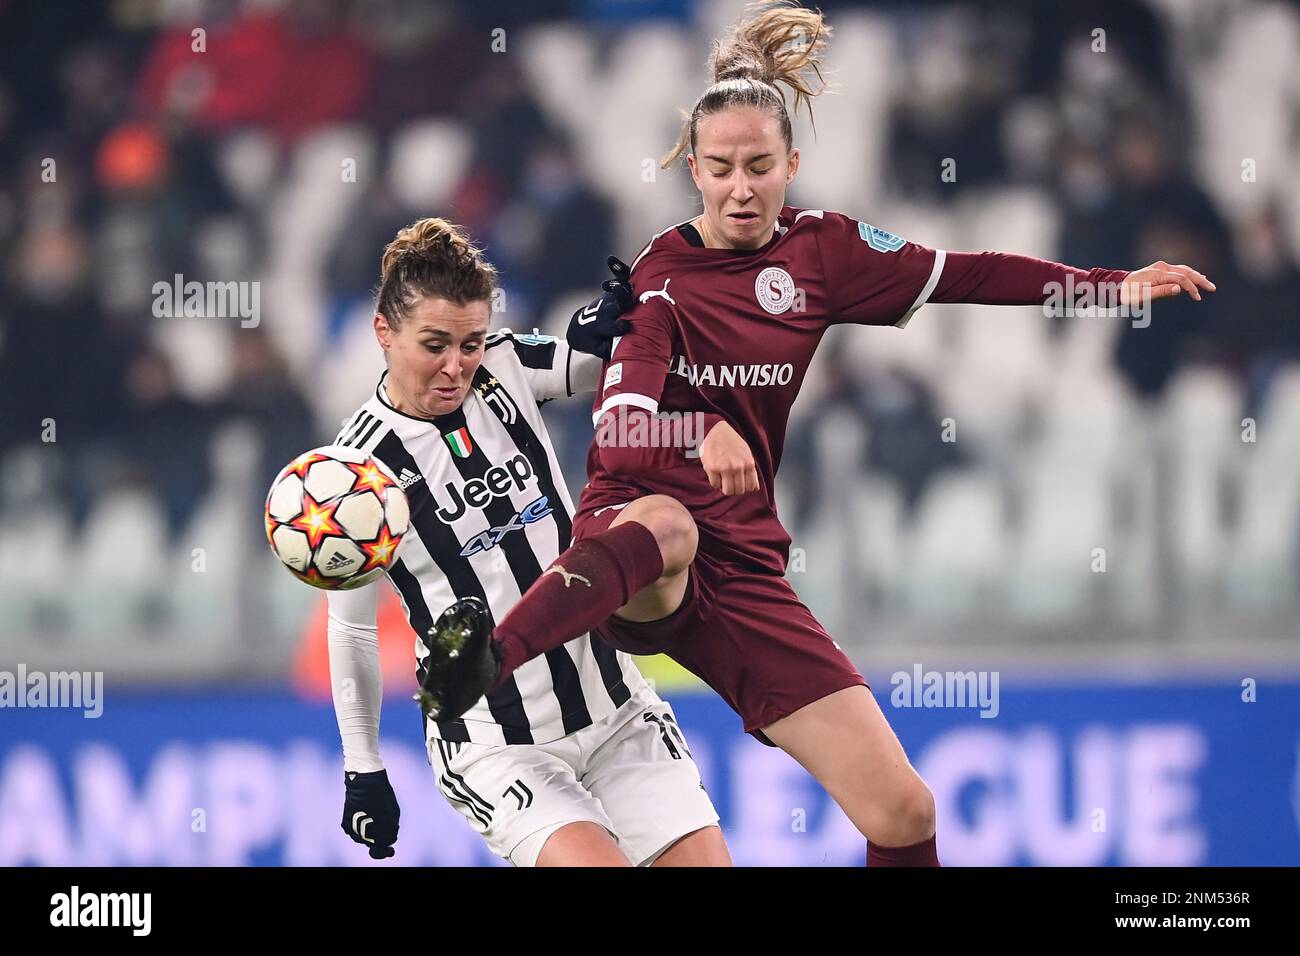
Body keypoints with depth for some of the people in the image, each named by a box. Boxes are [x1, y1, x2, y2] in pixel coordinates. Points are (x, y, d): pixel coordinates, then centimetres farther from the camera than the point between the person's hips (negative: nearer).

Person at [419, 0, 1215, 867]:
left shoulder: (820, 249, 7)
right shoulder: (657, 278, -6)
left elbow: (966, 275, 18)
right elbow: (617, 441, -20)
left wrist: (1114, 286, 14)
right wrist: (697, 434, -41)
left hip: (742, 567, 4)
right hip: (635, 553, -4)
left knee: (902, 809, -5)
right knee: (662, 522, -44)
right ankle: (485, 659, -63)